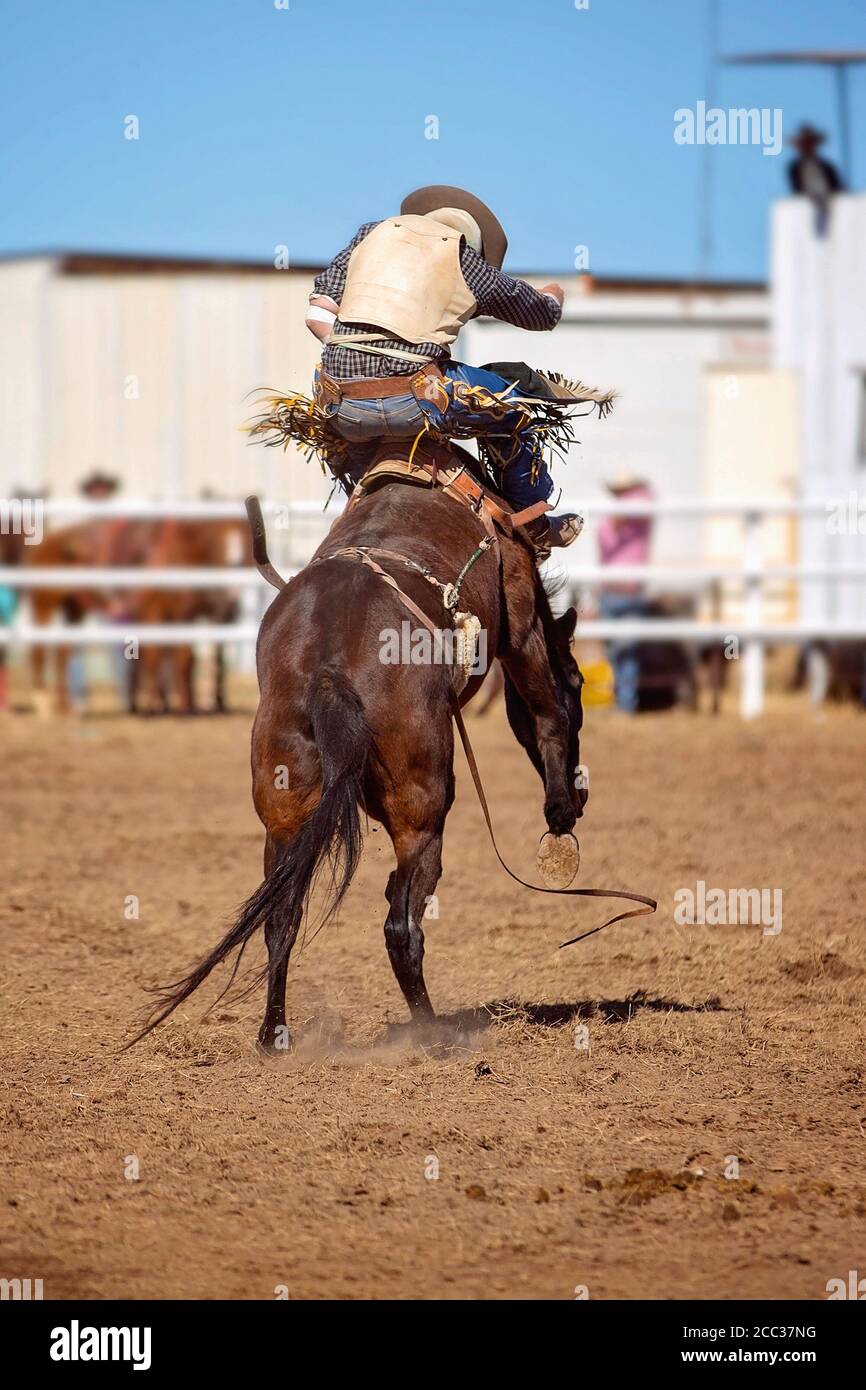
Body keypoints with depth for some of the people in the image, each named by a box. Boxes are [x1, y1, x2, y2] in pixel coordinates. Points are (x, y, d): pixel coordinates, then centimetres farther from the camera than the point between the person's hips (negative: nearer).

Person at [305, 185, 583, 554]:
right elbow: (541, 313, 29)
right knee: (511, 408, 23)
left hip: (342, 408, 4)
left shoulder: (371, 234, 19)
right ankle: (534, 527, 34)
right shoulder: (466, 264, 12)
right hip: (412, 400, -3)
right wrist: (553, 298, 53)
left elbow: (317, 316, 13)